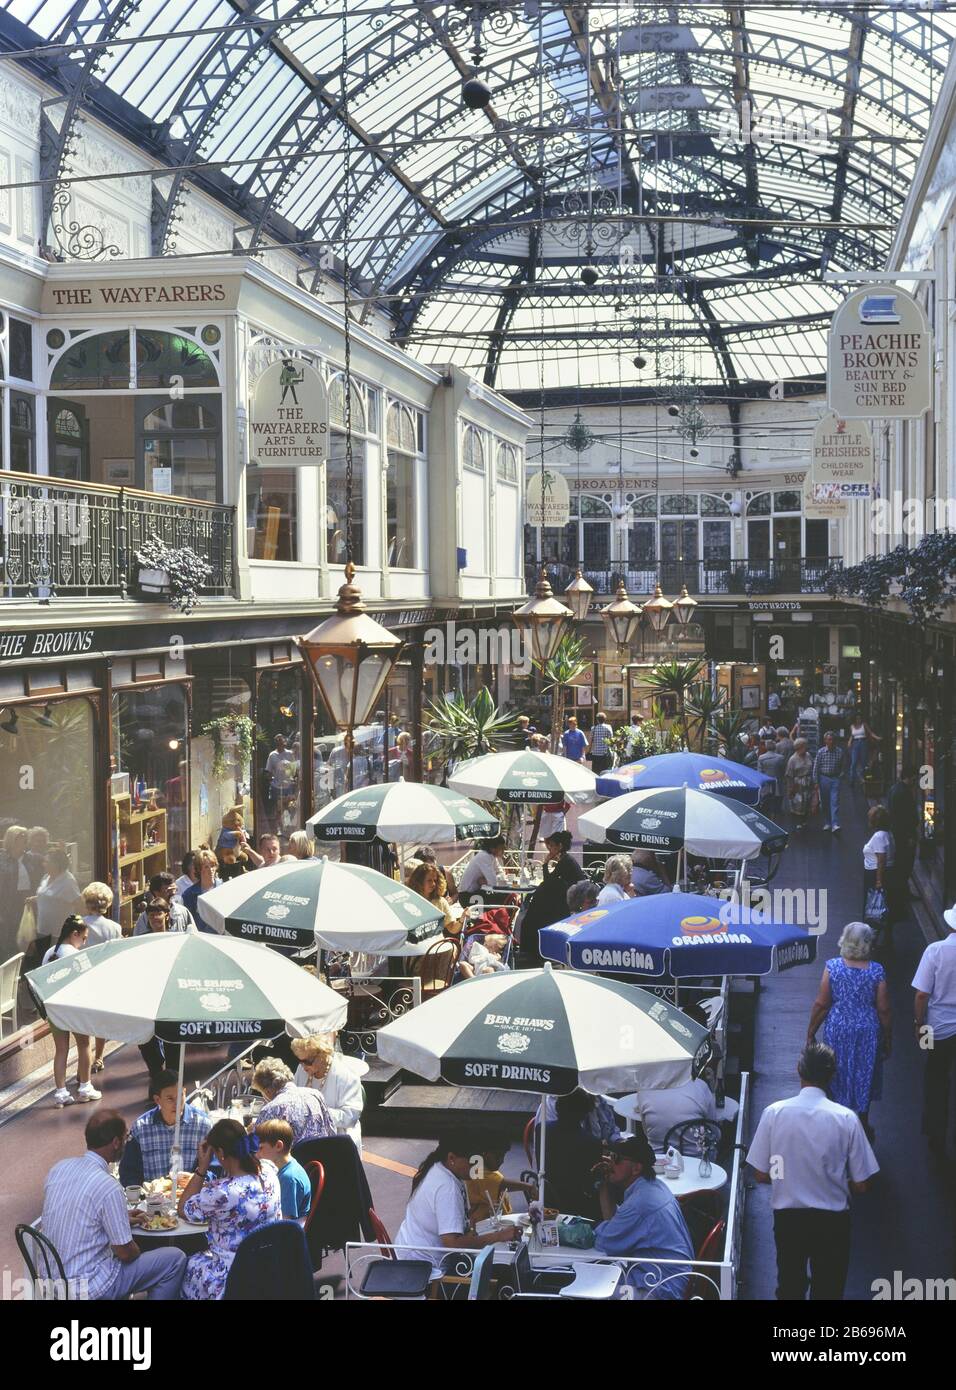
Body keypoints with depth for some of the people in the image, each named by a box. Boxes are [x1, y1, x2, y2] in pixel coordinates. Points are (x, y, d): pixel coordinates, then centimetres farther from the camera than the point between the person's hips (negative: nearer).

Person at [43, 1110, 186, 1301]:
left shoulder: (59, 1168, -2)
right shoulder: (108, 1187, -24)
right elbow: (125, 1252, -15)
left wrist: (122, 1220, 17)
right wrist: (136, 1252, 7)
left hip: (52, 1277, 8)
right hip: (87, 1288, -8)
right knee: (176, 1260, 1)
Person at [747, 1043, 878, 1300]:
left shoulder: (774, 1113, -12)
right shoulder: (846, 1118, -14)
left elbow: (760, 1175, -5)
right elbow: (860, 1185, -8)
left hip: (787, 1216, 1)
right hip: (833, 1220, -1)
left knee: (790, 1289, 20)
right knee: (828, 1290, 16)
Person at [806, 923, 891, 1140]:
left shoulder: (832, 967, -11)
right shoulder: (877, 971, -11)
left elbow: (821, 1004, -9)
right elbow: (883, 1010, -6)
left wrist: (811, 1033, 3)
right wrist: (887, 1040, 7)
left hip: (837, 1030, 0)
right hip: (867, 1032, 1)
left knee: (837, 1076, 16)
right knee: (864, 1076, 17)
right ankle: (863, 1128, 28)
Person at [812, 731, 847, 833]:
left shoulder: (840, 752, -1)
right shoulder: (821, 752, -4)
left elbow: (844, 766, 13)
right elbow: (816, 768, -2)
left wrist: (840, 775, 1)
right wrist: (816, 782, -4)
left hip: (835, 779, -1)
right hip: (824, 778, 1)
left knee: (835, 802, -10)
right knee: (825, 803, 9)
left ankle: (835, 825, -18)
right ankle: (827, 822, 22)